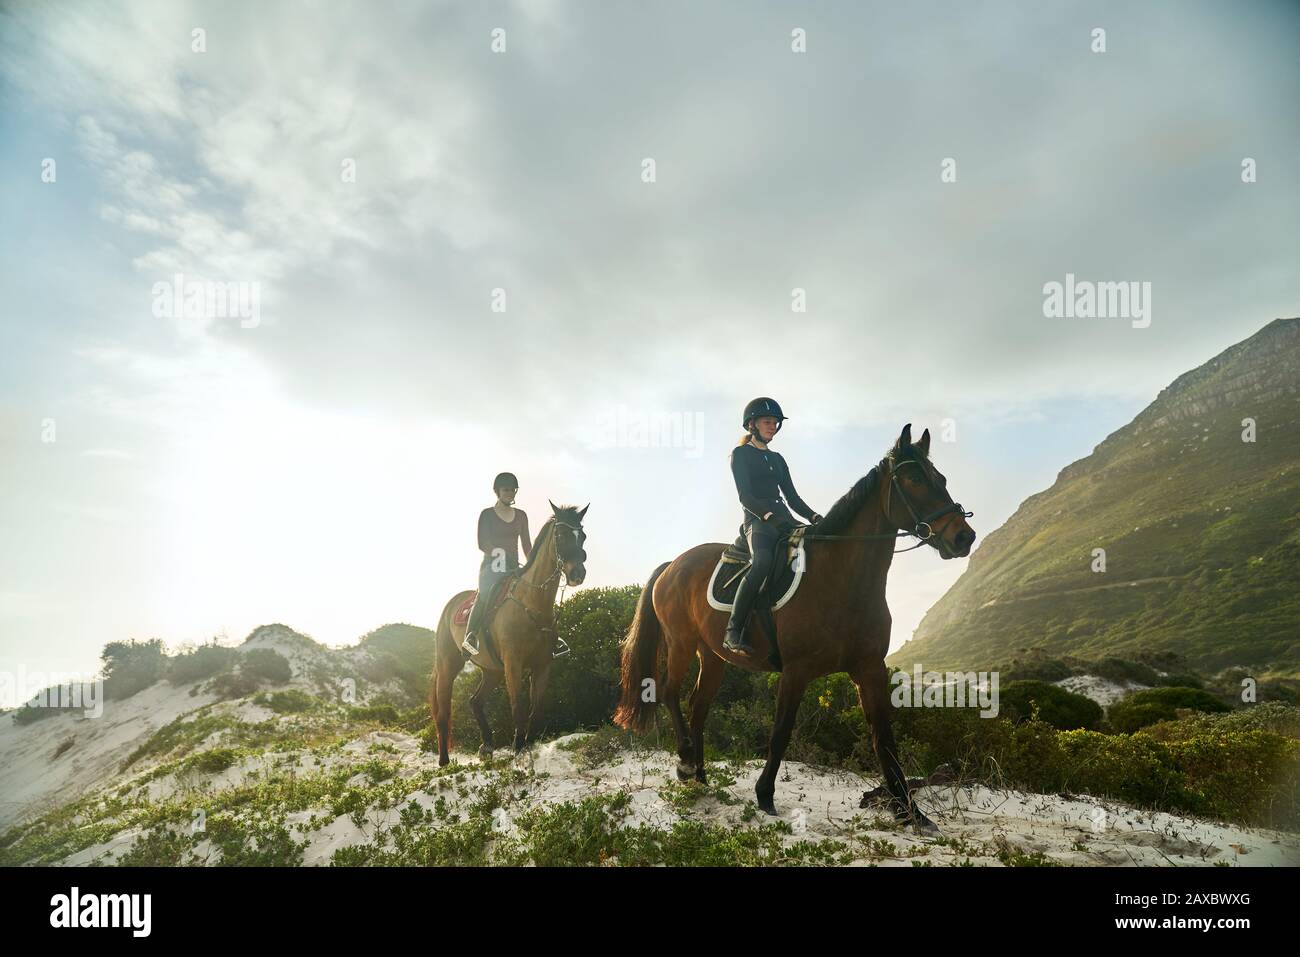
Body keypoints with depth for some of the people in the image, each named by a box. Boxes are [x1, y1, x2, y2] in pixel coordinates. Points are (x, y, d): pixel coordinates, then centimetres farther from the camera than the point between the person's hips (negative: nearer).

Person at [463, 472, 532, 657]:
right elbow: (482, 544, -3)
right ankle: (470, 636, -32)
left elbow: (527, 545, 17)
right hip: (491, 567, -4)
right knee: (486, 593, -30)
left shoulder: (521, 515, 17)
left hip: (513, 568, 4)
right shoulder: (487, 514, 6)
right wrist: (498, 552, -19)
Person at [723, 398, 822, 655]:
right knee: (762, 562, -36)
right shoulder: (740, 454, 7)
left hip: (784, 521, 7)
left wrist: (813, 516, 1)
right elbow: (745, 496, -7)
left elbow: (792, 497, 20)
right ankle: (733, 631, -36)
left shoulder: (777, 459, 26)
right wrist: (769, 515, -23)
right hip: (757, 521, -7)